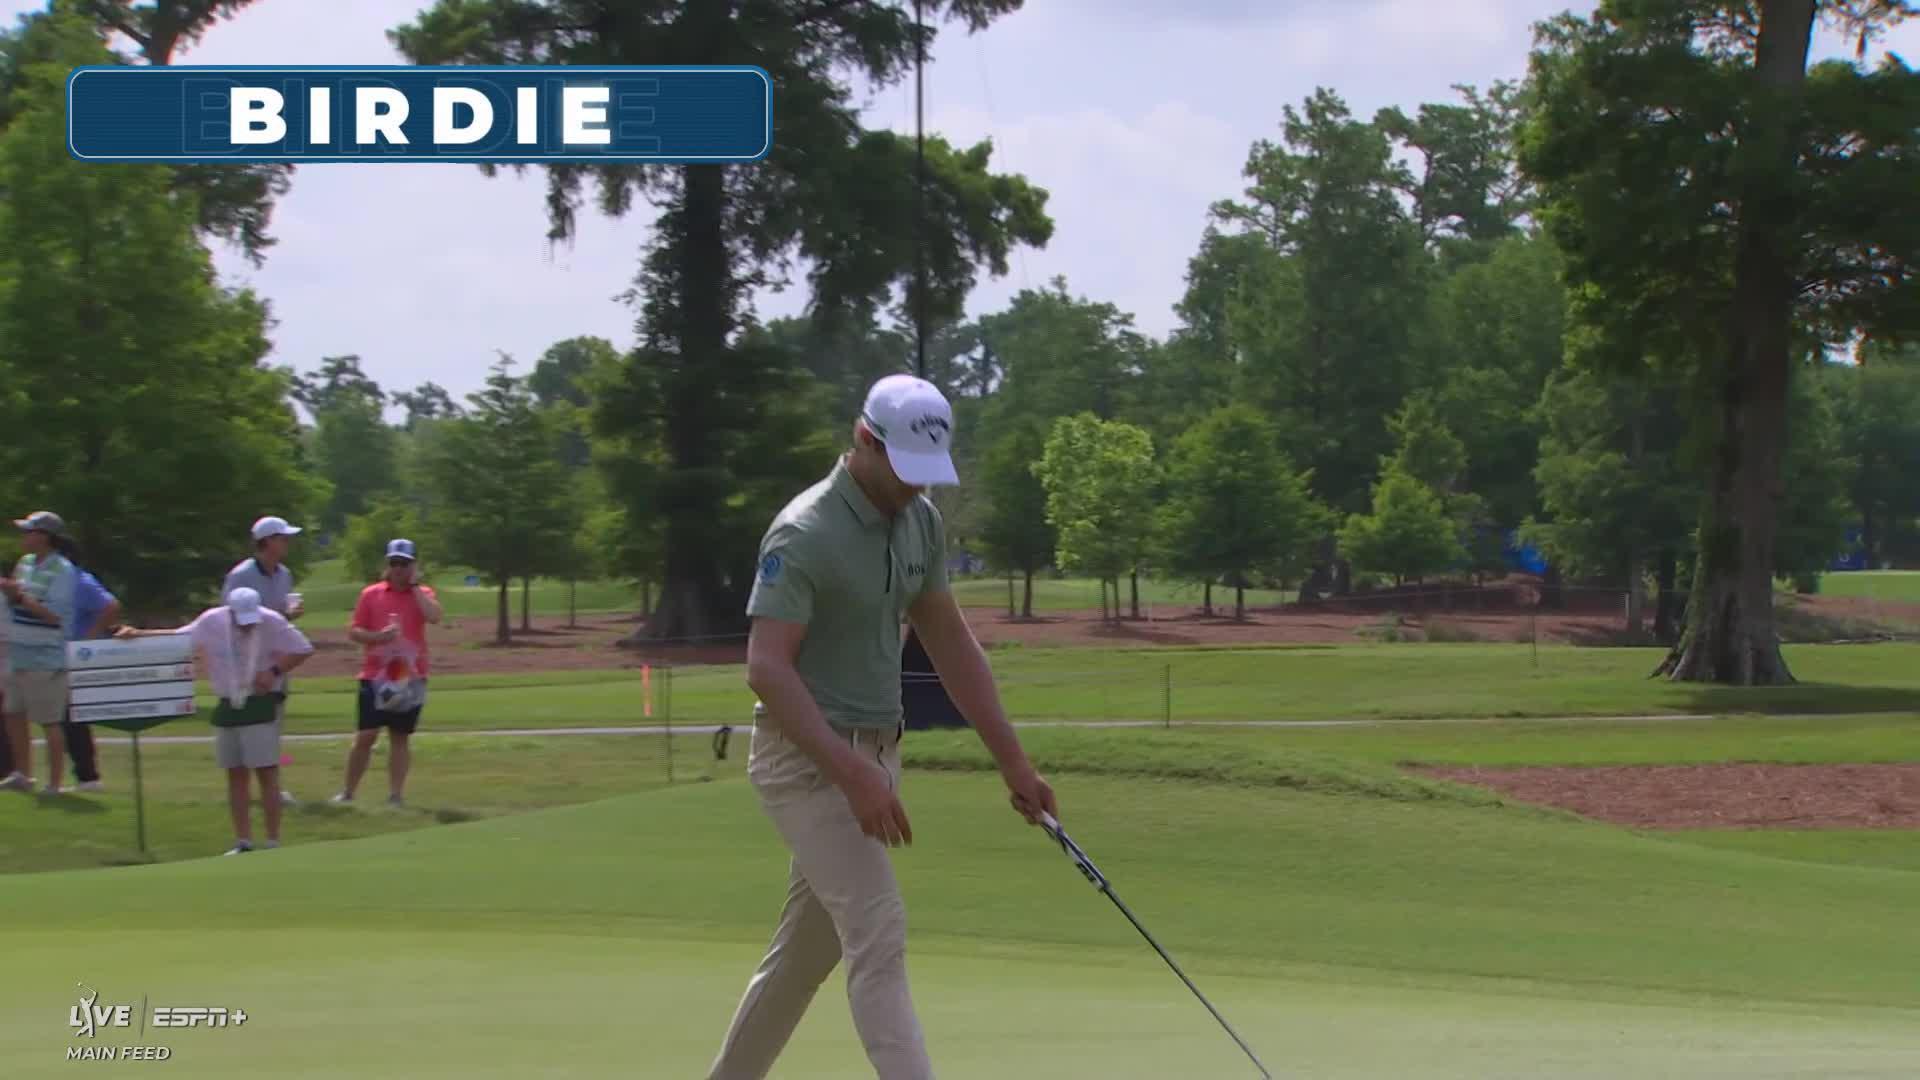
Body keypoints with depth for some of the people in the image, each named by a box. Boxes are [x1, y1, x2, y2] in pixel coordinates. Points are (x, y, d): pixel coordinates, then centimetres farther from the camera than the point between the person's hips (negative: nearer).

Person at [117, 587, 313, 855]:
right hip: (227, 706, 5)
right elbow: (179, 637, 14)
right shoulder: (212, 621, -2)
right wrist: (139, 634, 9)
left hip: (261, 705, -5)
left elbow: (303, 650, -7)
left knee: (266, 772, -7)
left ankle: (273, 842, -3)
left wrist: (274, 671, -18)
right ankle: (243, 842, 15)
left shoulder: (272, 622, -13)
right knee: (235, 774, 8)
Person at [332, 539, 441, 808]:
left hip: (410, 677, 0)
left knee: (400, 737, 5)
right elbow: (353, 632, 2)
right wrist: (379, 636, -15)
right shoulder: (371, 594, 3)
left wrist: (414, 585, -13)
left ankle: (396, 795, 8)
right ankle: (347, 793, 9)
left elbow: (434, 616, -18)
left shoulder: (423, 593, 3)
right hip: (375, 677, 0)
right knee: (365, 737, 0)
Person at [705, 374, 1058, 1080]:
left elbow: (950, 642, 12)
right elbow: (766, 669, -25)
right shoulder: (805, 534, -20)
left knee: (807, 949, 14)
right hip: (808, 758, -8)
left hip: (871, 754, 8)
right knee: (879, 939, -15)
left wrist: (1013, 762, 9)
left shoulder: (921, 522, 5)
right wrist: (852, 772, -32)